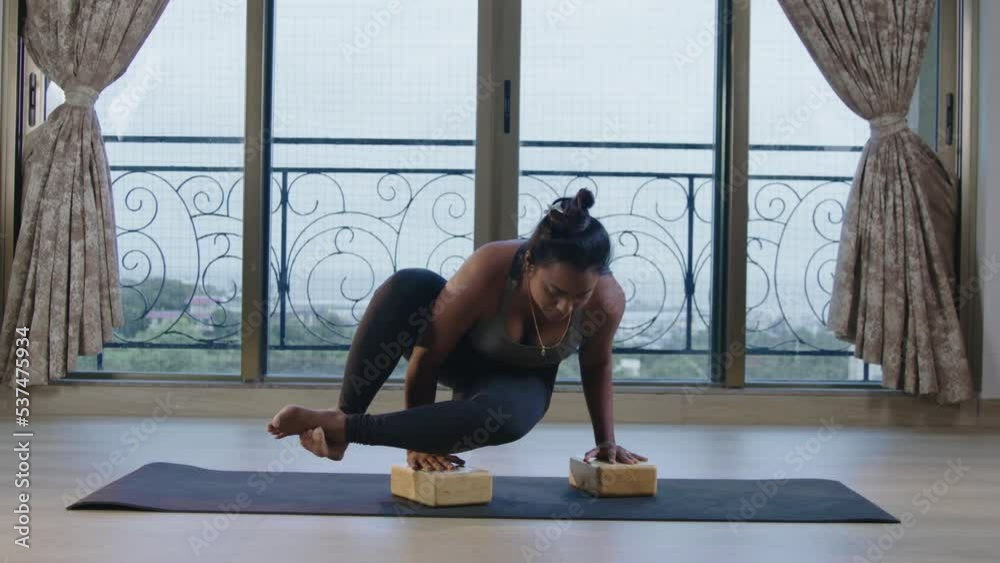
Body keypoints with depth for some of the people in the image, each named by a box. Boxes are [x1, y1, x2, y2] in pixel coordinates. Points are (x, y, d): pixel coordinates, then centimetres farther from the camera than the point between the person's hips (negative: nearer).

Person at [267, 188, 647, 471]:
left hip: (517, 380, 2)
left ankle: (341, 428, -29)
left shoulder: (607, 300, -30)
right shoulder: (486, 273, -37)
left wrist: (606, 441, -4)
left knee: (505, 416, -38)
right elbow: (425, 358, -28)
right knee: (407, 286, -36)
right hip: (456, 351, -1)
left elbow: (596, 366, -7)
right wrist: (417, 440, -23)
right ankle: (344, 413, -25)